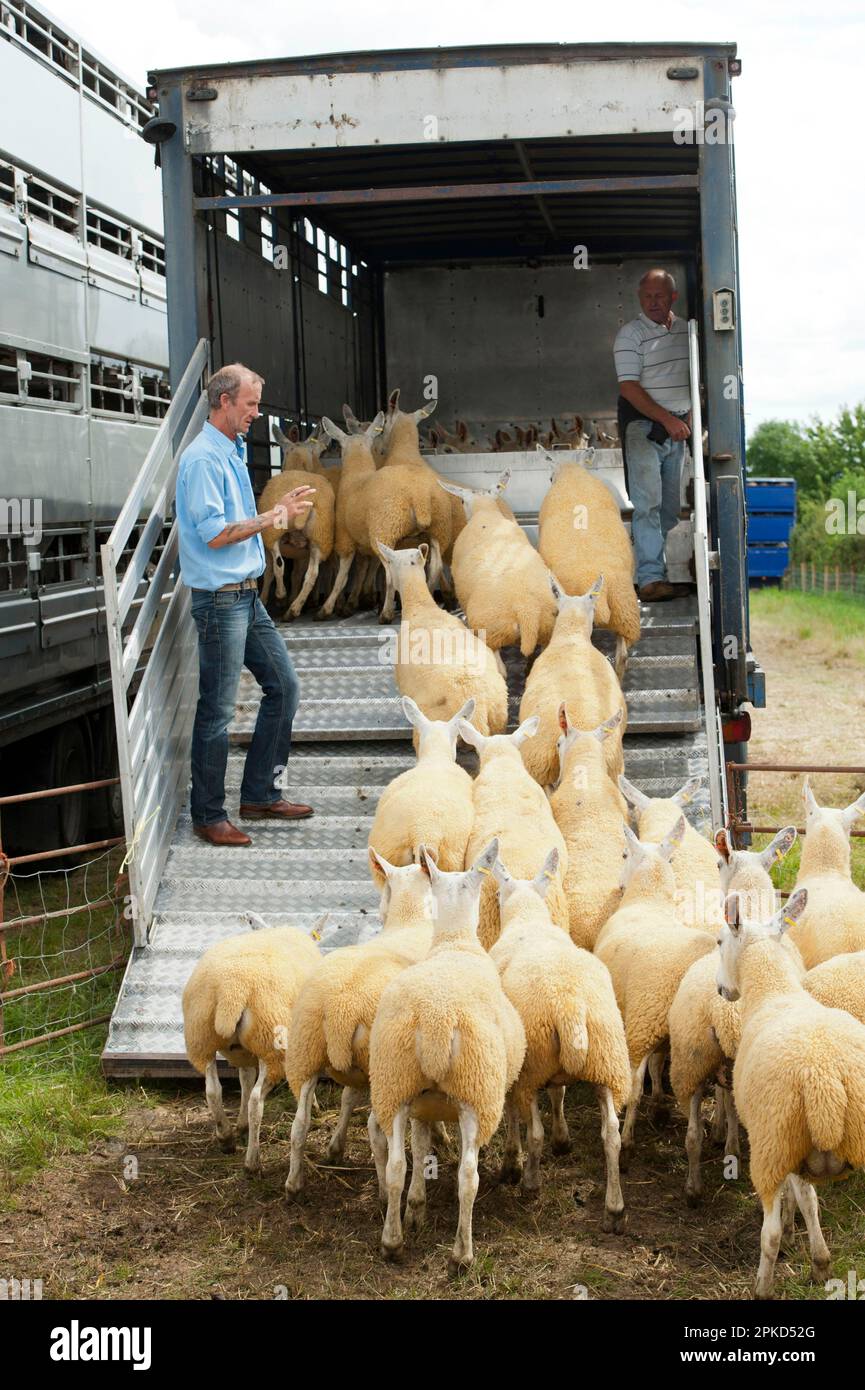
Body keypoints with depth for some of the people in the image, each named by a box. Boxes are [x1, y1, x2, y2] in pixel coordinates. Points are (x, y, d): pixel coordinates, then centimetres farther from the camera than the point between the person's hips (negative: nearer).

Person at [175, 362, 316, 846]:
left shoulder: (233, 452, 15)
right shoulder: (203, 458, -15)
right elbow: (216, 534, -21)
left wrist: (280, 510, 11)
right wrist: (271, 518, -18)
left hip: (247, 595, 10)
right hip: (220, 598, -10)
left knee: (284, 685, 13)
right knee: (218, 711, -2)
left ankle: (261, 794, 22)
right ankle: (209, 816, 8)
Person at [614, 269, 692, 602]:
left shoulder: (686, 330, 11)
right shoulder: (630, 334, -8)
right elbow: (629, 387, -14)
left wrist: (690, 415, 9)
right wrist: (667, 419, -18)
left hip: (677, 427, 6)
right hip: (642, 426, -6)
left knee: (671, 505, 7)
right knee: (648, 503, -13)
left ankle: (658, 570, 13)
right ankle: (650, 579, -17)